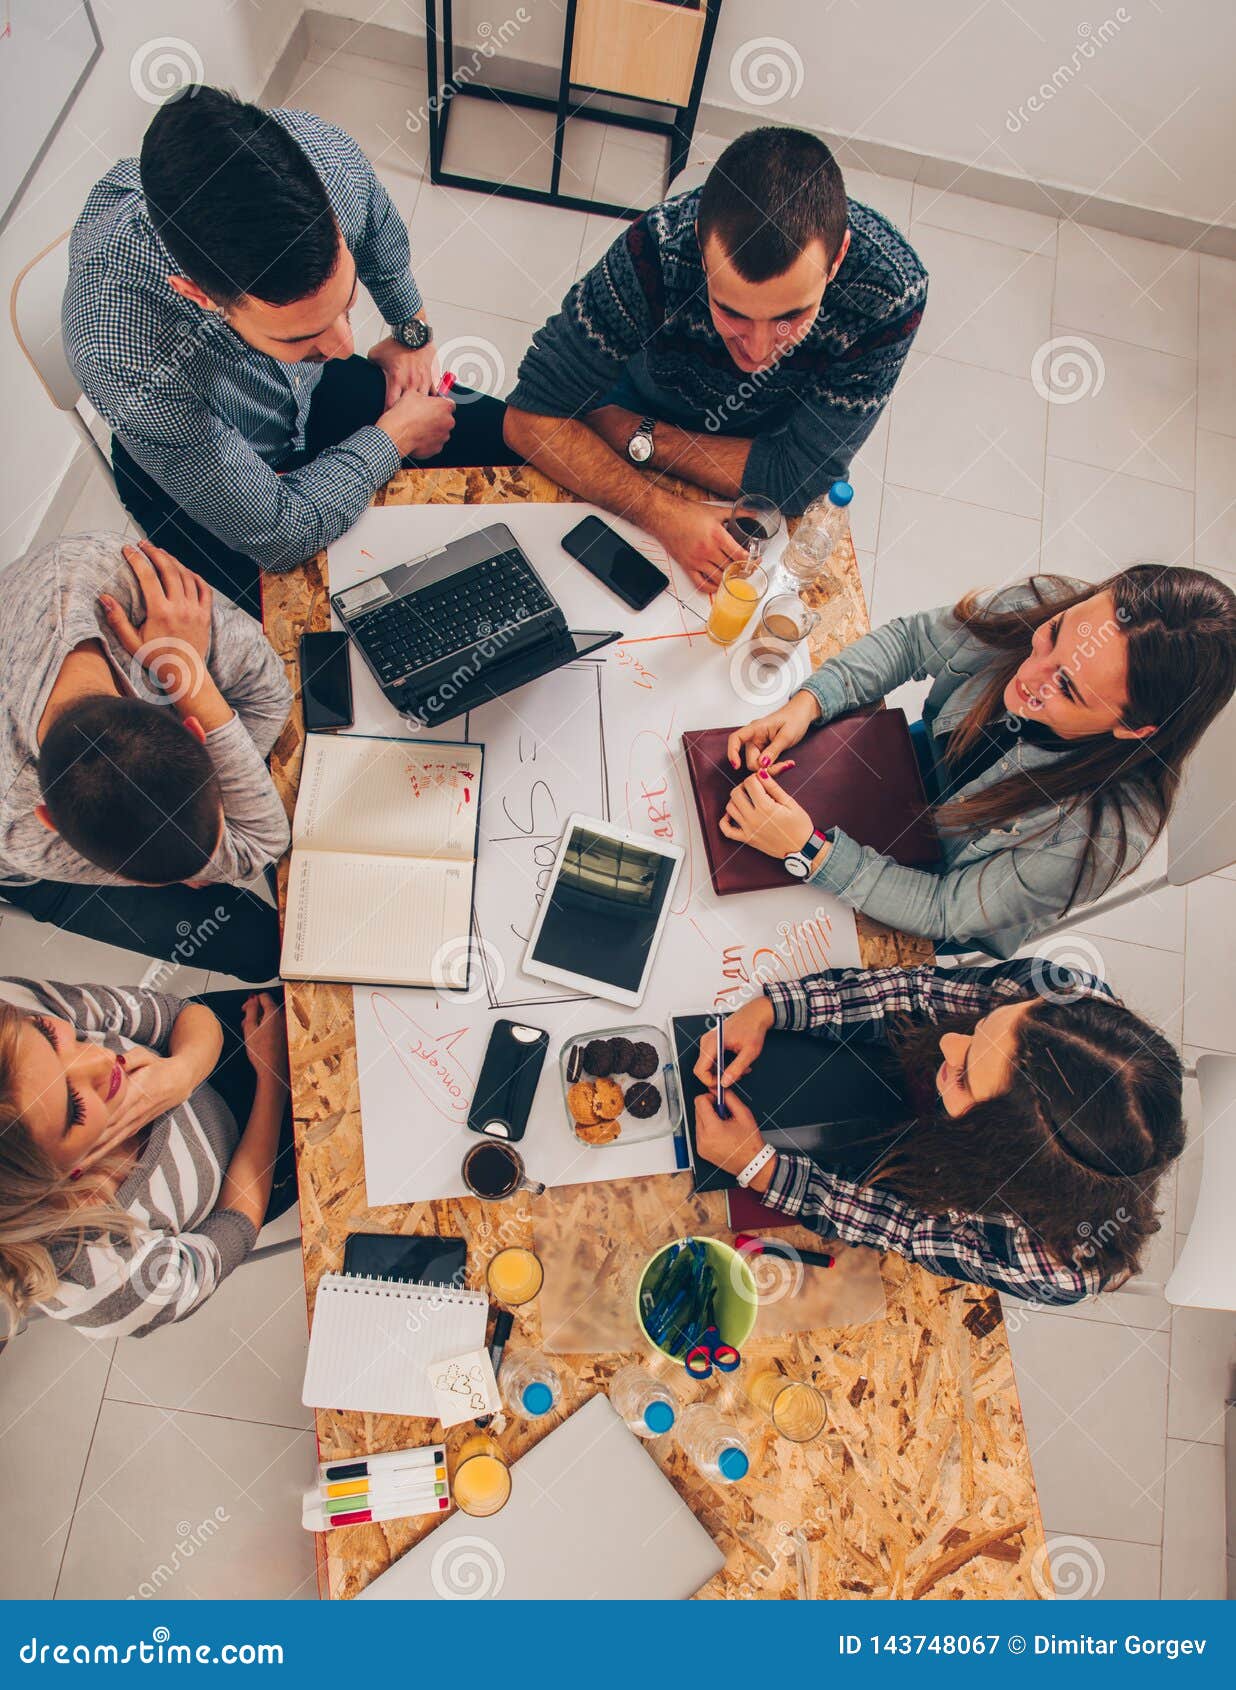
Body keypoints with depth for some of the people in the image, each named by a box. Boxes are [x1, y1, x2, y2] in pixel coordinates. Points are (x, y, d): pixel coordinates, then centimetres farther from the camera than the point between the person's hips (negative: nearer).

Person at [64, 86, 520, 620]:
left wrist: (413, 330, 8)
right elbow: (277, 535, -33)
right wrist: (393, 436, -22)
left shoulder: (323, 153, -31)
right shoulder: (122, 356, -44)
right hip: (197, 472, -5)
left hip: (322, 389, 5)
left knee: (518, 445, 6)